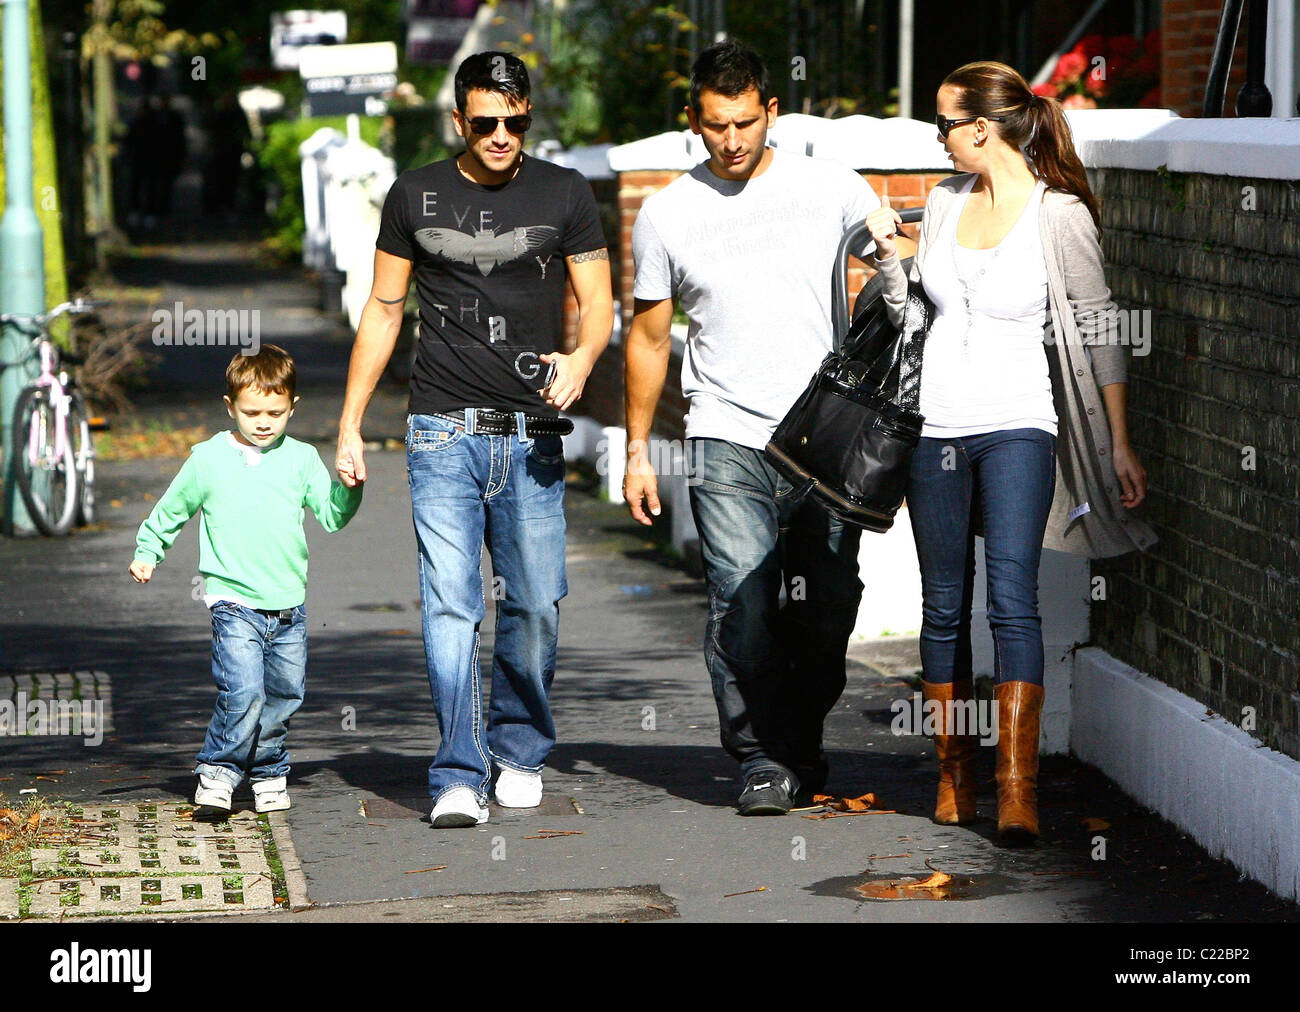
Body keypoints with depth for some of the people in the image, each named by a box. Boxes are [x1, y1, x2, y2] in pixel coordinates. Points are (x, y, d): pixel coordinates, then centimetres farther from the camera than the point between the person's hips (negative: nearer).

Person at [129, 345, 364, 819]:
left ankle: (269, 771, 27)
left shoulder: (302, 459, 7)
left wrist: (350, 487, -11)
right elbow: (170, 512, 15)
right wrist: (147, 552, 9)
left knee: (284, 694, 9)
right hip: (235, 602, -3)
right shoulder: (208, 459, 2)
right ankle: (217, 771, -4)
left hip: (289, 604, 3)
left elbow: (332, 516, 5)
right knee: (242, 692, -18)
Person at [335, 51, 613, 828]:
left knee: (536, 605, 1)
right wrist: (351, 423, 10)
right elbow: (384, 310, 13)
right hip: (443, 433, 0)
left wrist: (582, 359, -17)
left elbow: (598, 303, 6)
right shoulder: (416, 196, 8)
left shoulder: (565, 195, 7)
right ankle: (460, 779, -9)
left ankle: (519, 751, 23)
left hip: (532, 436, 1)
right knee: (450, 604, -9)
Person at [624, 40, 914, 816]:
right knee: (742, 609, -11)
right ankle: (763, 759, -1)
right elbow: (649, 336, 12)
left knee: (828, 607, 4)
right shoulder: (667, 213, 4)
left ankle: (802, 744, 24)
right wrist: (638, 450, 11)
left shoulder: (830, 187, 3)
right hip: (728, 439, -1)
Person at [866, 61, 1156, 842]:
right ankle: (953, 777, 20)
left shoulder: (1060, 215, -7)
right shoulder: (945, 202, 8)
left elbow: (1098, 334, -3)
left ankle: (1017, 788, -22)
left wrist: (1120, 445, -4)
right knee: (945, 608, 8)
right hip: (936, 426, 5)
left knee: (1012, 598, -17)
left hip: (1018, 426, -5)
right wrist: (887, 252, 0)